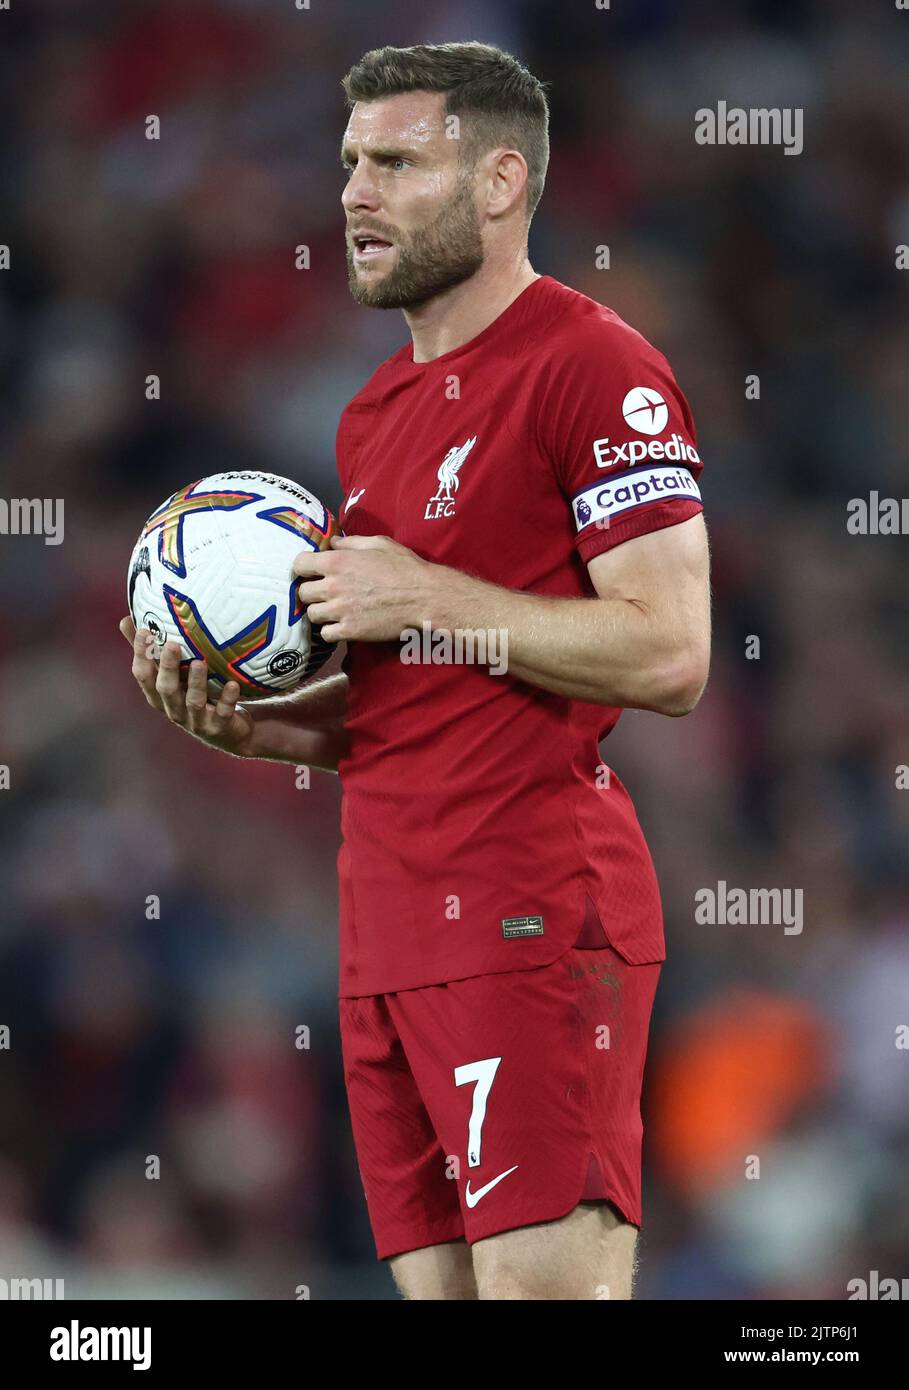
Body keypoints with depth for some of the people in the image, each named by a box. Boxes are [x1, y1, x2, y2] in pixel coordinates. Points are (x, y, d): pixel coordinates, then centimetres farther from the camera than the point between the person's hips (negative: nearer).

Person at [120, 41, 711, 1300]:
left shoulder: (589, 367, -7)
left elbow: (668, 655, -15)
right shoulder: (377, 414, 20)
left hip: (534, 915, -9)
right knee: (437, 1280, 7)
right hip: (389, 922, 9)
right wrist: (250, 725, 7)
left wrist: (426, 596, -13)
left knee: (544, 1281, -13)